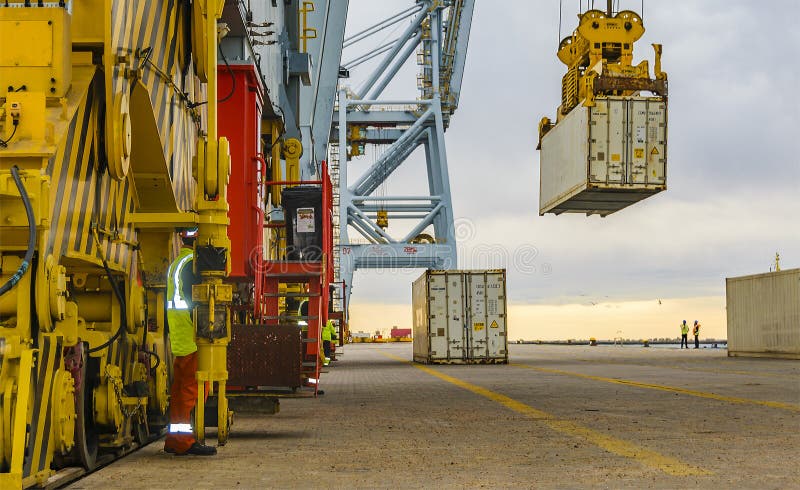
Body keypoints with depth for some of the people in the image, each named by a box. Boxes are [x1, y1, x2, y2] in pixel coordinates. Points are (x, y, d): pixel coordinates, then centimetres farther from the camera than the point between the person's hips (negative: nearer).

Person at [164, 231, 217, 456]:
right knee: (192, 387, -8)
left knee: (179, 387, 12)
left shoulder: (176, 263, 19)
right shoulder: (192, 262, -12)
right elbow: (193, 299, -19)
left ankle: (174, 438, 16)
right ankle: (185, 441, -9)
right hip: (191, 335, -10)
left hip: (178, 337, 10)